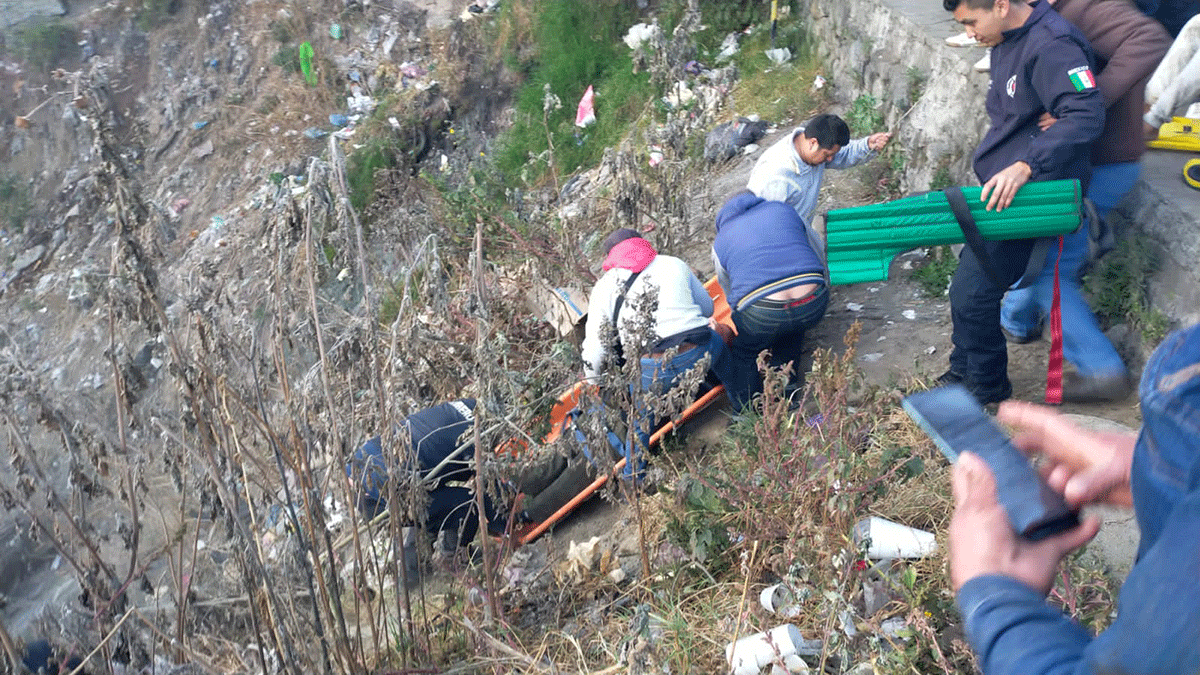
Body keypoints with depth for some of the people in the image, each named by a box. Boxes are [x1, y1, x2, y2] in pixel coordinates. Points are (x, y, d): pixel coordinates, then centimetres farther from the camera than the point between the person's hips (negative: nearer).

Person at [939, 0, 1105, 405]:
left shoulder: (1051, 45, -20)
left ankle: (986, 387, 13)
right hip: (1000, 187, 10)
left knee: (971, 294, -7)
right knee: (968, 287, 15)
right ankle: (963, 373, 31)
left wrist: (1025, 165, -38)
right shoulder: (1006, 41, 10)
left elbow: (1086, 116, -29)